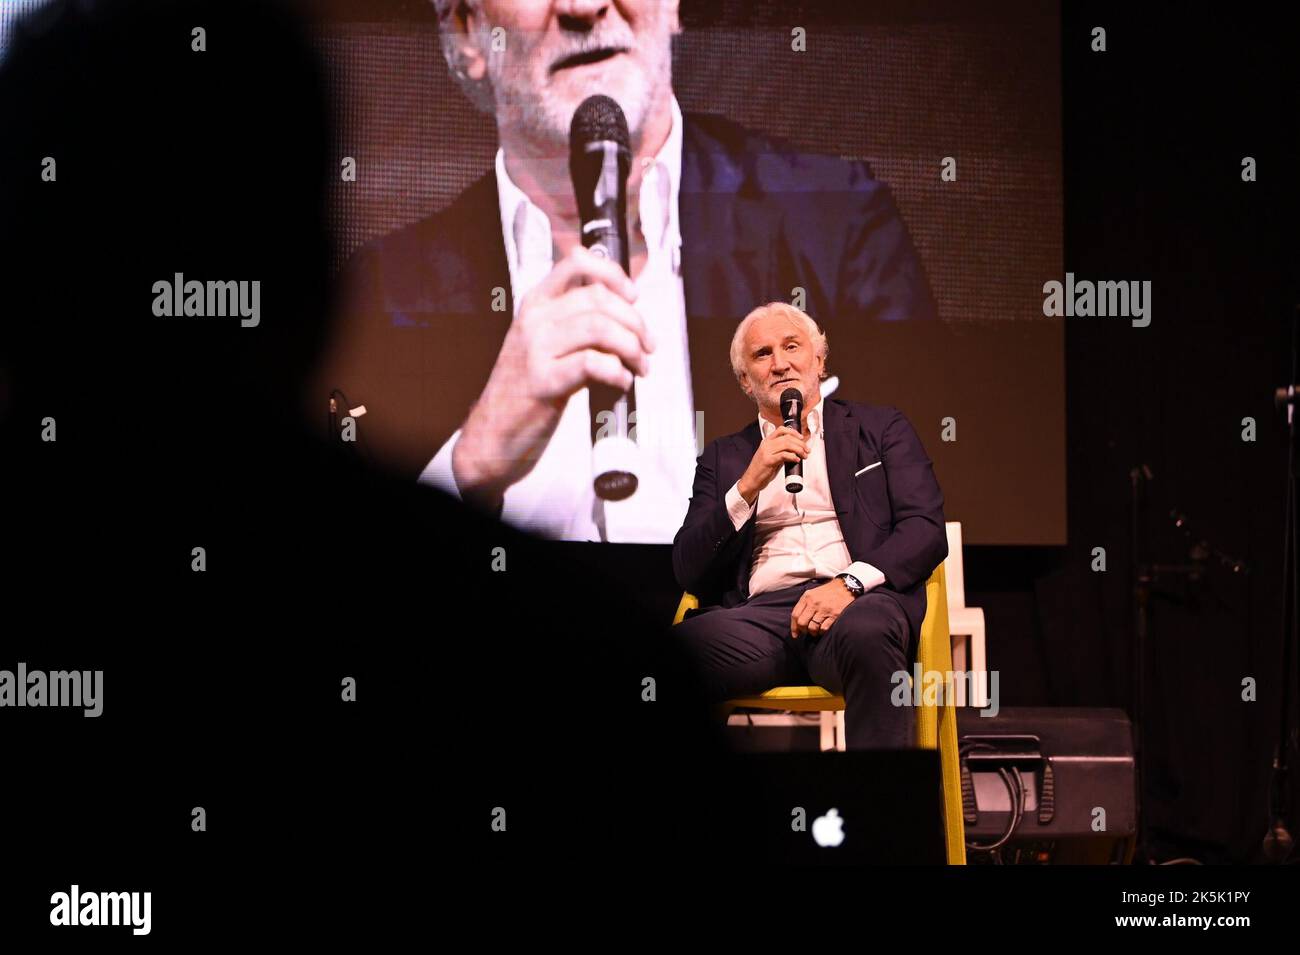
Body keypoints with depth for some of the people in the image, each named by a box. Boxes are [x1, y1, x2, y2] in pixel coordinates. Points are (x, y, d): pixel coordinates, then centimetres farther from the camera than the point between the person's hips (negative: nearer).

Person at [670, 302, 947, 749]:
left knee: (865, 632, -41)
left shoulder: (881, 427, 21)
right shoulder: (724, 457, 26)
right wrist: (750, 485, 0)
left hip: (860, 601, -1)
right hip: (761, 614, 1)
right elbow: (688, 572, 14)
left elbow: (927, 529, 7)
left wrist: (851, 582, -12)